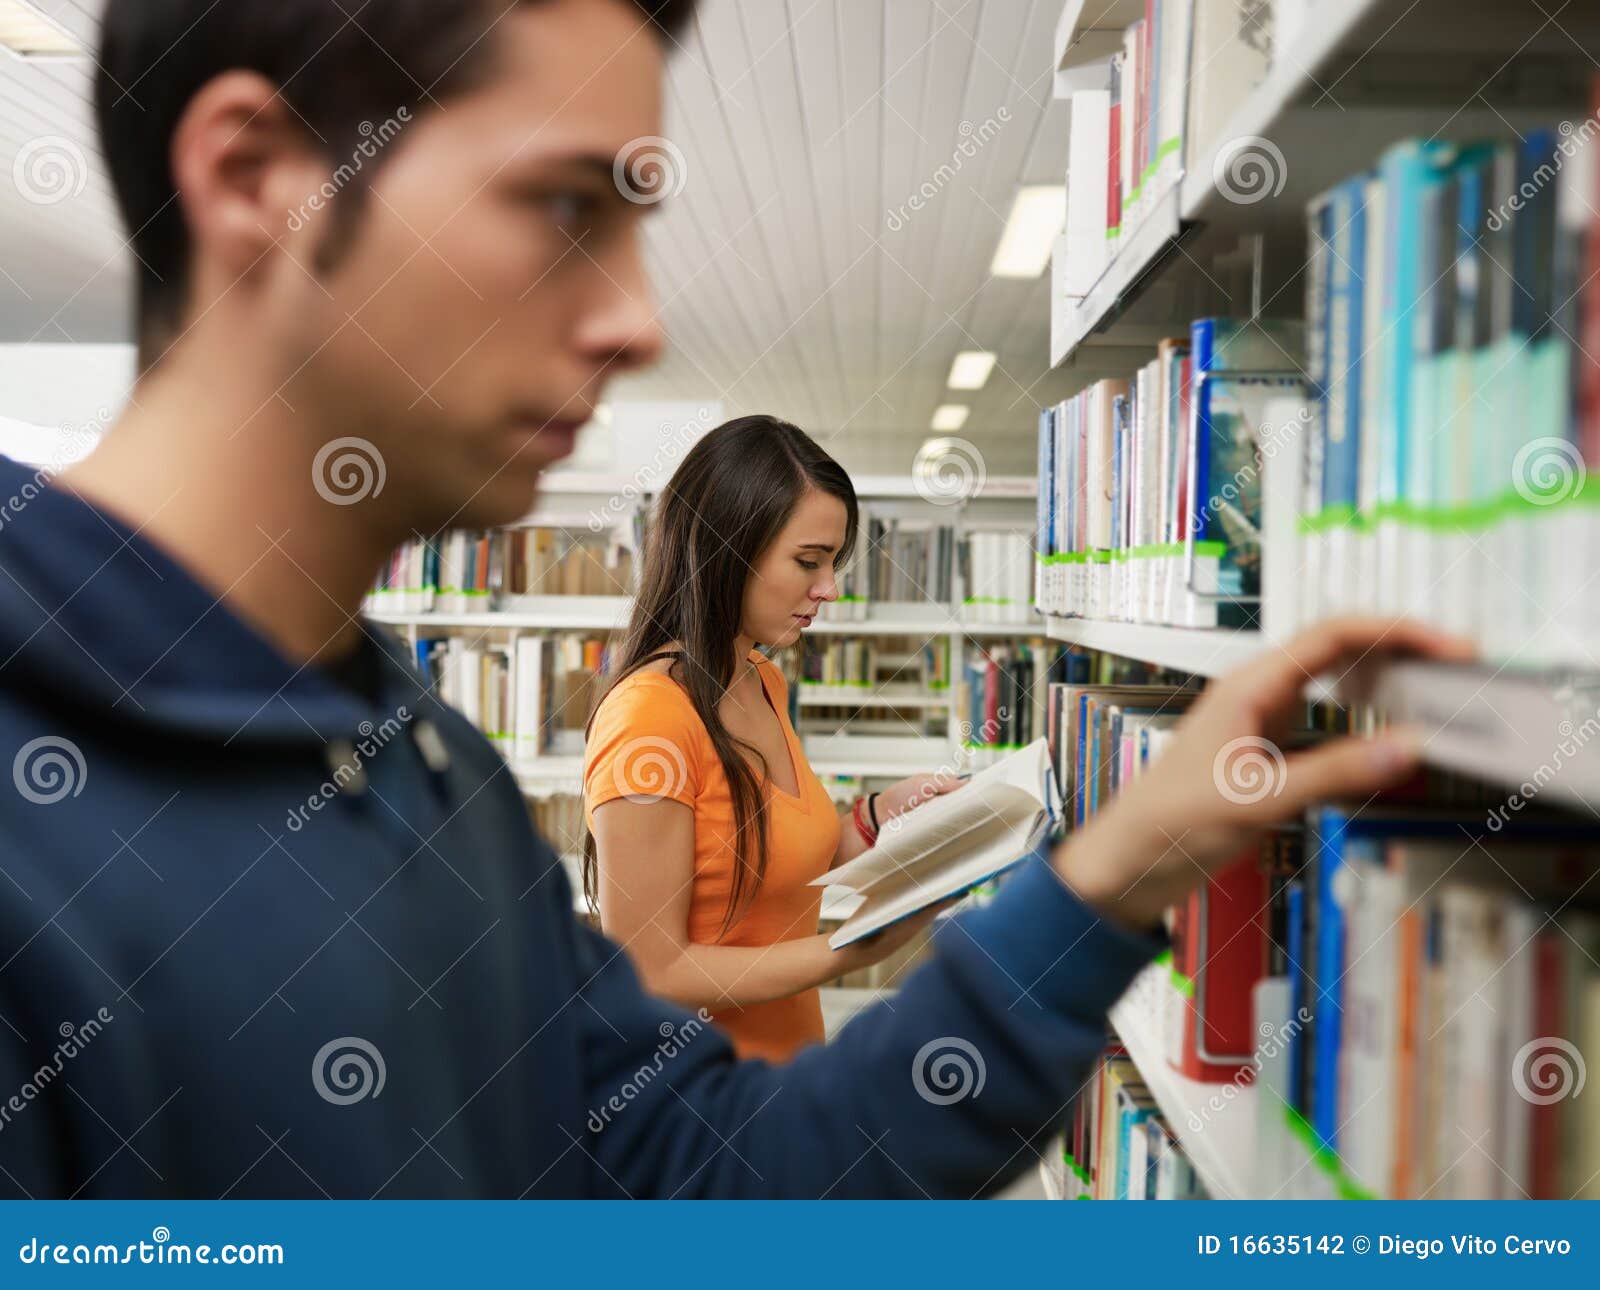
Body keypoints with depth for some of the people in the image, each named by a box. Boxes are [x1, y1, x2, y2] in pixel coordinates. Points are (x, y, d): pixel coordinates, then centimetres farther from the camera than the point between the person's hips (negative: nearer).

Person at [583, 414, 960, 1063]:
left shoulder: (764, 682, 3)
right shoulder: (649, 714, -24)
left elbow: (783, 866, 8)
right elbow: (652, 972, -24)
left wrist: (882, 810, -5)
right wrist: (858, 949, -26)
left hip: (788, 1047, 8)